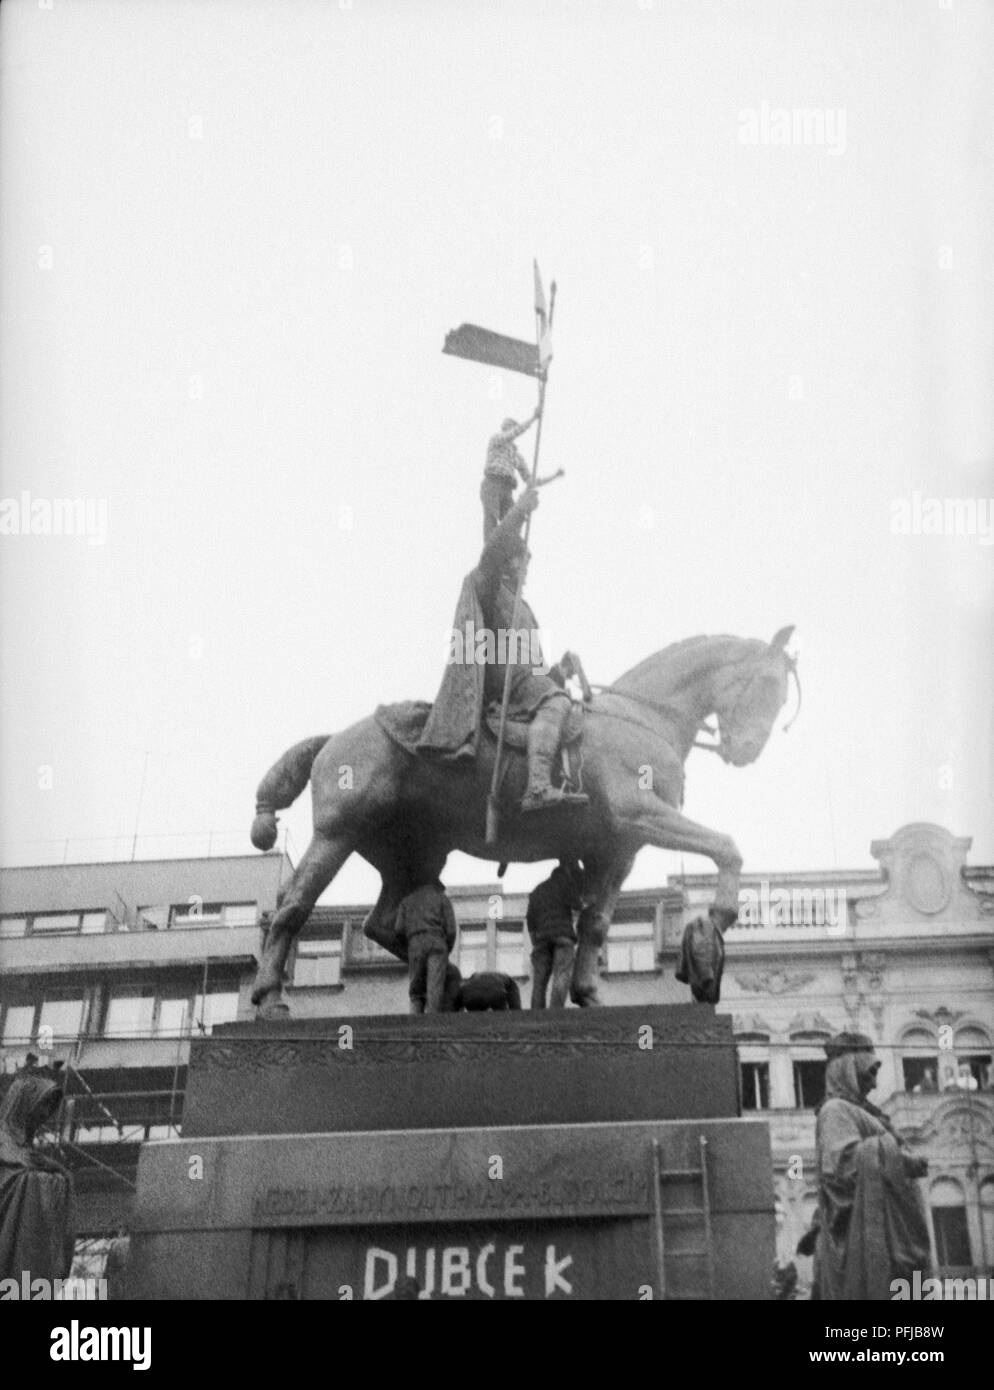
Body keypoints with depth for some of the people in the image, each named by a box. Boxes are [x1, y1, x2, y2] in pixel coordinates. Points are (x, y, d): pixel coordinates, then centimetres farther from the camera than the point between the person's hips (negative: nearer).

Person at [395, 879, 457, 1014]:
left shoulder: (407, 900, 24)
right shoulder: (443, 898, 18)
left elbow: (400, 929, 10)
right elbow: (451, 929, 7)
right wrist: (447, 952, 19)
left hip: (415, 945, 2)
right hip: (437, 943, -2)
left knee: (416, 993, 8)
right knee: (435, 991, -12)